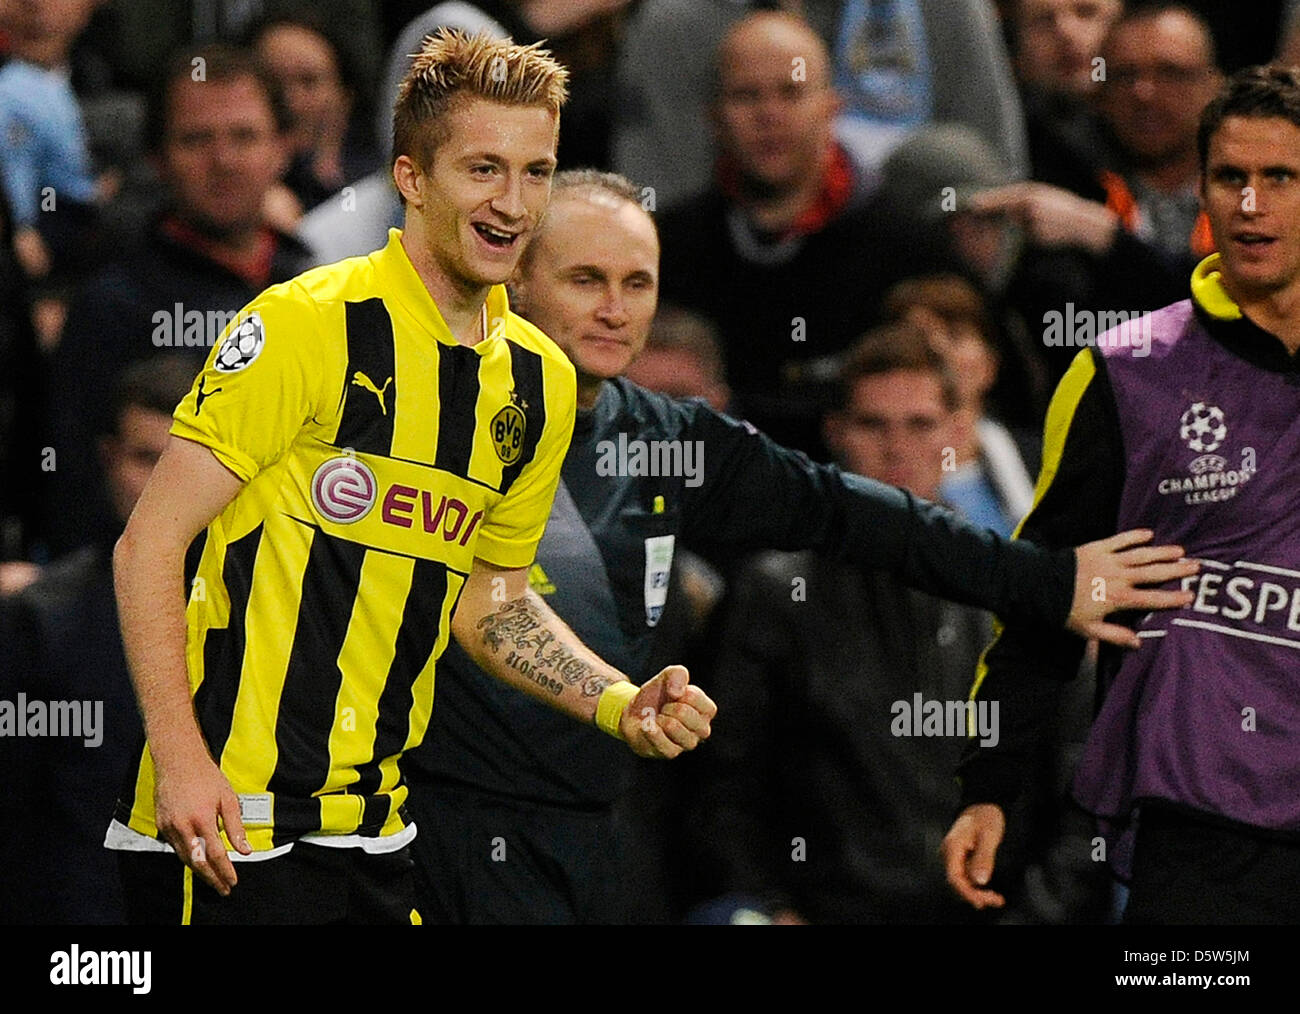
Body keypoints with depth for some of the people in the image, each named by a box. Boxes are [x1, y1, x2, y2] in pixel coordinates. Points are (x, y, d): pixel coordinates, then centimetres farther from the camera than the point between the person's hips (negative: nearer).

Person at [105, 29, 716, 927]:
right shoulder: (308, 323, -11)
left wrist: (621, 707, 6)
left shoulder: (541, 382, 10)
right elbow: (149, 545, -12)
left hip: (374, 834, 7)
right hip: (225, 822, -7)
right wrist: (181, 758, -21)